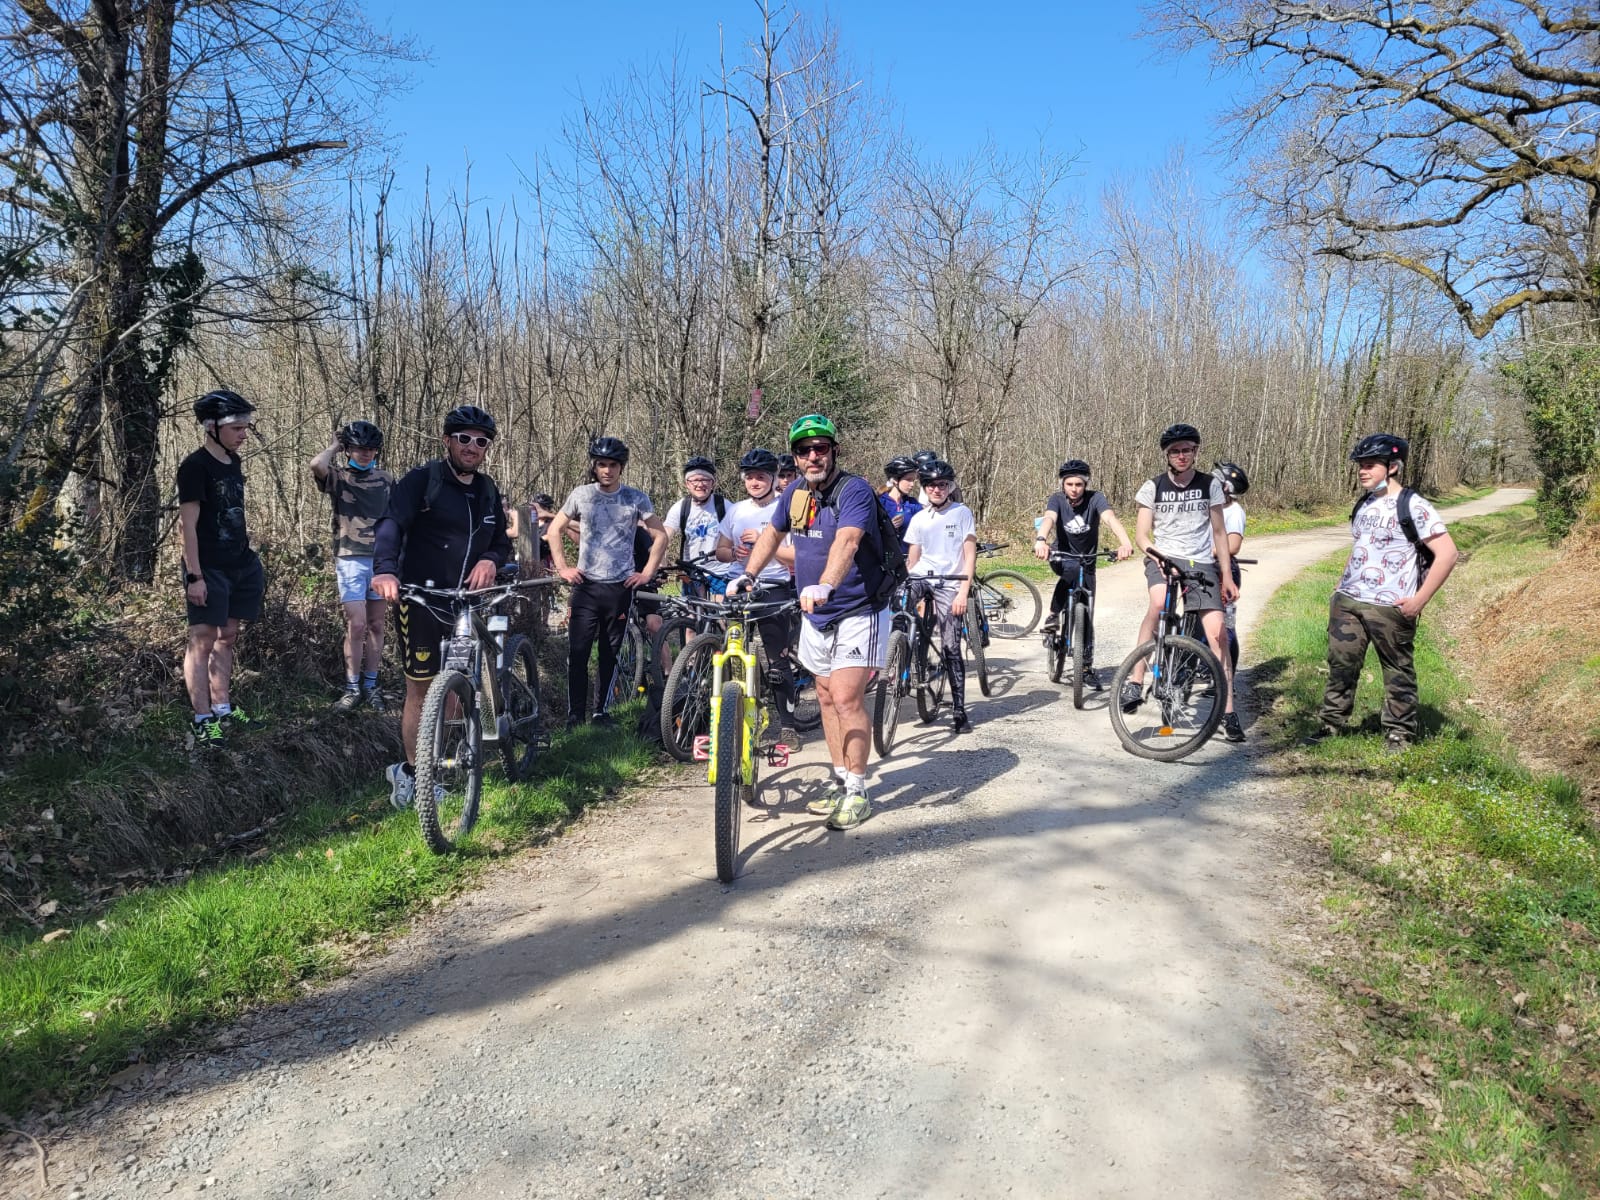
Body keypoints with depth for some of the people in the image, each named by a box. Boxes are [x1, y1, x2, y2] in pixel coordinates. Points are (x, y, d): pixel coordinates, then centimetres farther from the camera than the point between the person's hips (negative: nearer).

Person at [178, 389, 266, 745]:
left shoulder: (233, 462, 10)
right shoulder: (195, 466, -13)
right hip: (208, 569, -8)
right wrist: (194, 576, -19)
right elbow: (188, 524, -16)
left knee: (228, 636, 13)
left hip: (238, 566, 8)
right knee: (202, 640, -4)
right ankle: (204, 722, -1)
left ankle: (222, 710, 22)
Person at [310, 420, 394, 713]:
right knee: (356, 626, -7)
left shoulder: (386, 478, 9)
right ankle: (351, 688, 6)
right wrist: (335, 447, -4)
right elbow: (316, 464, -23)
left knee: (376, 625, 8)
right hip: (351, 560, -3)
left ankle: (371, 685, 18)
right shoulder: (337, 477, 0)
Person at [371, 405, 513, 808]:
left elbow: (502, 539, 16)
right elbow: (392, 524, -19)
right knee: (421, 687, -2)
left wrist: (491, 560, -8)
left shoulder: (487, 491, 13)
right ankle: (411, 772, 11)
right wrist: (385, 570, -38)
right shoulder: (422, 480, -6)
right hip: (421, 598, -5)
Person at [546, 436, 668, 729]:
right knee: (577, 652, -5)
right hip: (586, 585, 0)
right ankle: (575, 715, 2)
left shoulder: (636, 499, 2)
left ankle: (601, 711, 18)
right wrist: (562, 568, 3)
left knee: (610, 655, 7)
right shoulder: (581, 495, 3)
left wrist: (647, 573, 0)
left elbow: (660, 536, 7)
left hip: (621, 587, 0)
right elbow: (554, 531, 12)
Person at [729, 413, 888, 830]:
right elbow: (772, 533, 18)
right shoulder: (797, 490, 3)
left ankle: (857, 793, 0)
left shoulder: (854, 490, -19)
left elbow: (846, 541, -37)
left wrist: (824, 585, -52)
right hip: (816, 613, 7)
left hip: (857, 612, -7)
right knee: (827, 697, 12)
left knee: (846, 700, -12)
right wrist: (747, 577, 9)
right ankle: (840, 781, 24)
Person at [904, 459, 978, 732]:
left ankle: (959, 711, 3)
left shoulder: (962, 513, 2)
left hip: (949, 586, -3)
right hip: (921, 578, 3)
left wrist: (963, 592, -11)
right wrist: (908, 591, -1)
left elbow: (970, 555, -2)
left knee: (951, 649, -5)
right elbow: (912, 559, 13)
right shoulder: (919, 519, 12)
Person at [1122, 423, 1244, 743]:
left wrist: (1227, 576, 4)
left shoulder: (1210, 485, 5)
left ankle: (1228, 711, 0)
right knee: (1158, 601, -35)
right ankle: (1135, 682, -30)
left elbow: (1219, 532, 9)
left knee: (1216, 633, -10)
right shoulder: (1153, 487, 2)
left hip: (1201, 563, 2)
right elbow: (1142, 534, 0)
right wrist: (1157, 556, -19)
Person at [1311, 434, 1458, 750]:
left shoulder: (1413, 506, -11)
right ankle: (1332, 724, 18)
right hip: (1347, 602, 6)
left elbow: (1447, 554, -15)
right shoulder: (1364, 504, 12)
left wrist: (1418, 600, -16)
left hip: (1390, 607, -6)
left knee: (1398, 672, 6)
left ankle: (1399, 733, 16)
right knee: (1340, 665, 8)